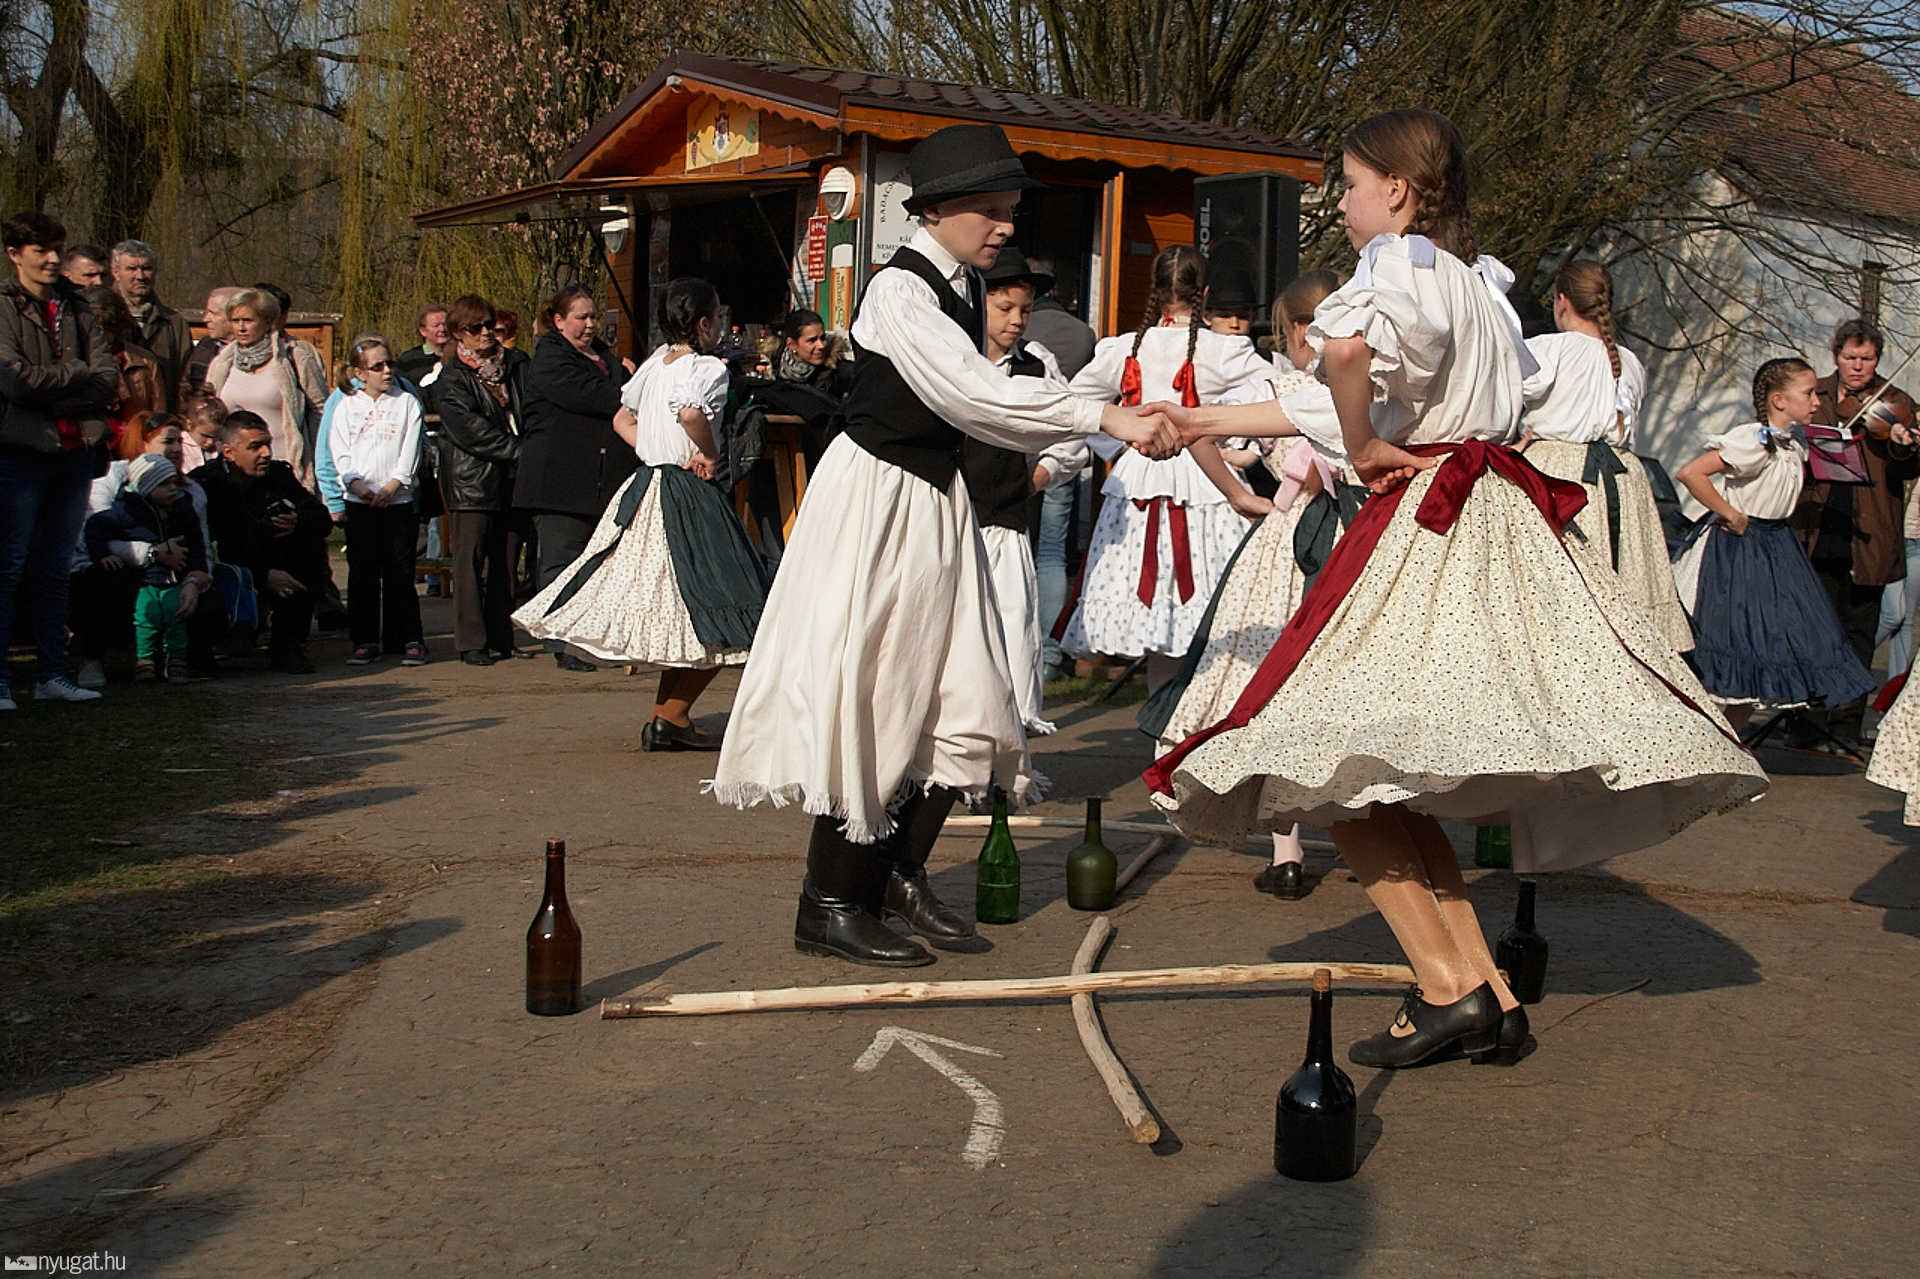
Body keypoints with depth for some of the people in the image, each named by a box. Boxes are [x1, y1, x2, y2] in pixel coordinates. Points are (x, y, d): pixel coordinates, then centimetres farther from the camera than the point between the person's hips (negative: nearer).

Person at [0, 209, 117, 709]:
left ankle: (51, 674, 16)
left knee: (55, 571, 11)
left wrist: (56, 398, -9)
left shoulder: (76, 308, 14)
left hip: (75, 452, 5)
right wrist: (78, 375, -4)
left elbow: (109, 378, 4)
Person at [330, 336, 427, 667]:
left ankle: (409, 639, 4)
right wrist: (357, 484, -13)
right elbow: (340, 453, 4)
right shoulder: (347, 407, 10)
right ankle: (365, 640, 7)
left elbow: (410, 450, 1)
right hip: (359, 502, 1)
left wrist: (391, 486, -11)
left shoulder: (406, 403, 8)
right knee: (362, 573, 1)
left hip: (399, 500, -1)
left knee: (399, 571, -2)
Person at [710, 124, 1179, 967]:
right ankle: (830, 908, 4)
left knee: (964, 702, 5)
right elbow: (974, 393, -29)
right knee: (871, 700, -6)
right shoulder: (900, 289, -17)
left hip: (937, 502, 9)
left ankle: (900, 873, 20)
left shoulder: (963, 287, 10)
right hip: (874, 501, -8)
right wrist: (1104, 417, -32)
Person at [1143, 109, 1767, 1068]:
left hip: (1424, 532, -9)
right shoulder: (1474, 278, 20)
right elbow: (1328, 398, 25)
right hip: (1491, 523, 9)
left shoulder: (1403, 266, -8)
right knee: (1395, 781, 12)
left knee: (1336, 761, -4)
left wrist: (1361, 447, -16)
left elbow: (1346, 348, -34)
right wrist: (1204, 423, 29)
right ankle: (1486, 992, 9)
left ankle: (1448, 985, -8)